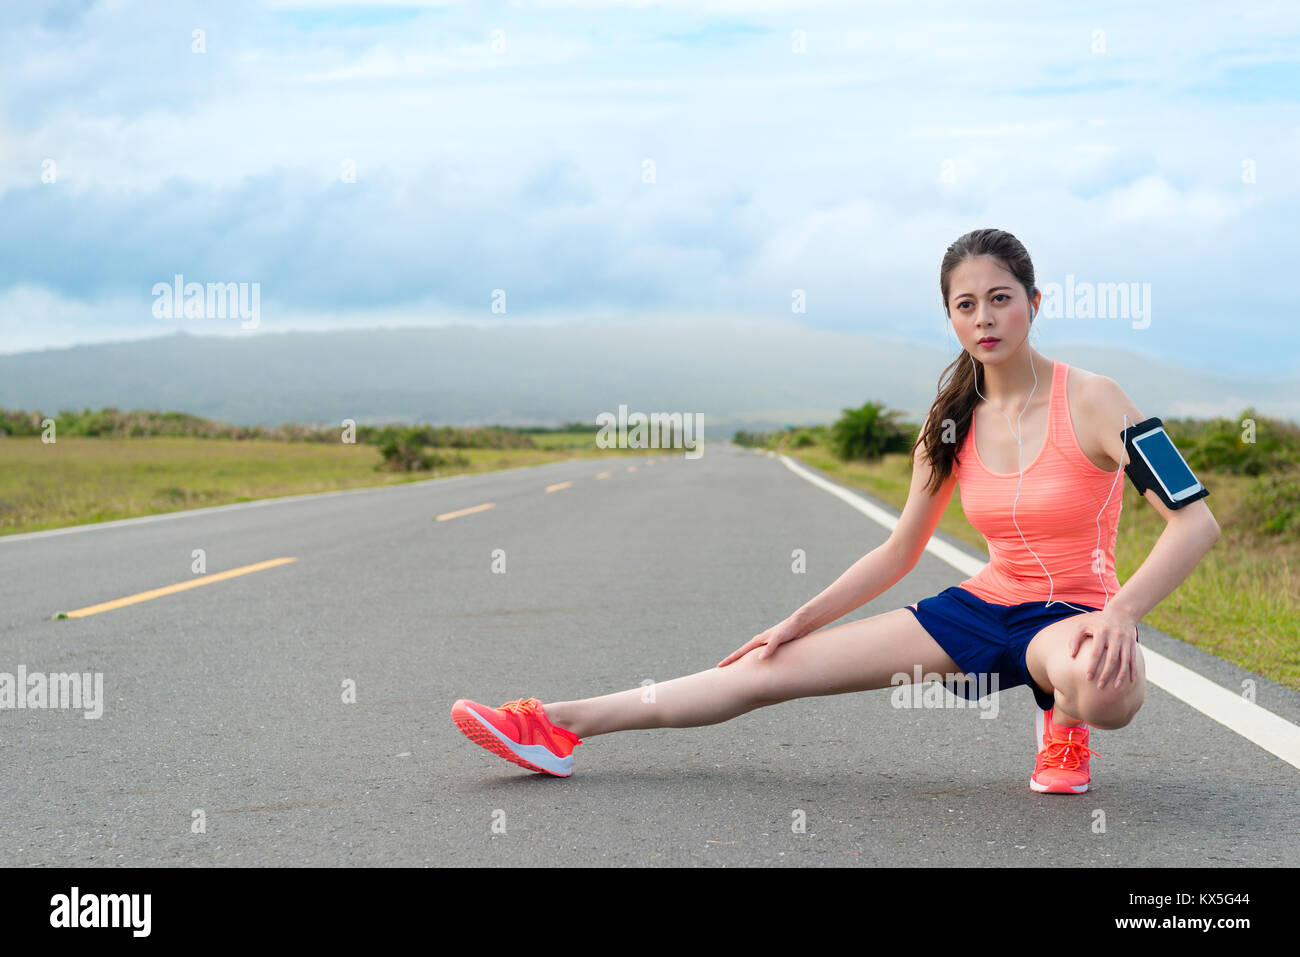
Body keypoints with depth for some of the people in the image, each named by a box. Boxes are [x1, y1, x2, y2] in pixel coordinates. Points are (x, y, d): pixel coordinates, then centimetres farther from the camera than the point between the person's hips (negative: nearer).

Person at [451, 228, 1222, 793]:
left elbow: (1197, 522, -18)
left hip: (1075, 616, -5)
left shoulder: (1093, 403, -13)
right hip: (985, 603, 5)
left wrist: (1122, 614, -32)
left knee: (1103, 685, -46)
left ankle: (1066, 721, -7)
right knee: (775, 667, -5)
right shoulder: (952, 428, 3)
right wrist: (799, 621, 9)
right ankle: (561, 727, -2)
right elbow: (898, 554, 14)